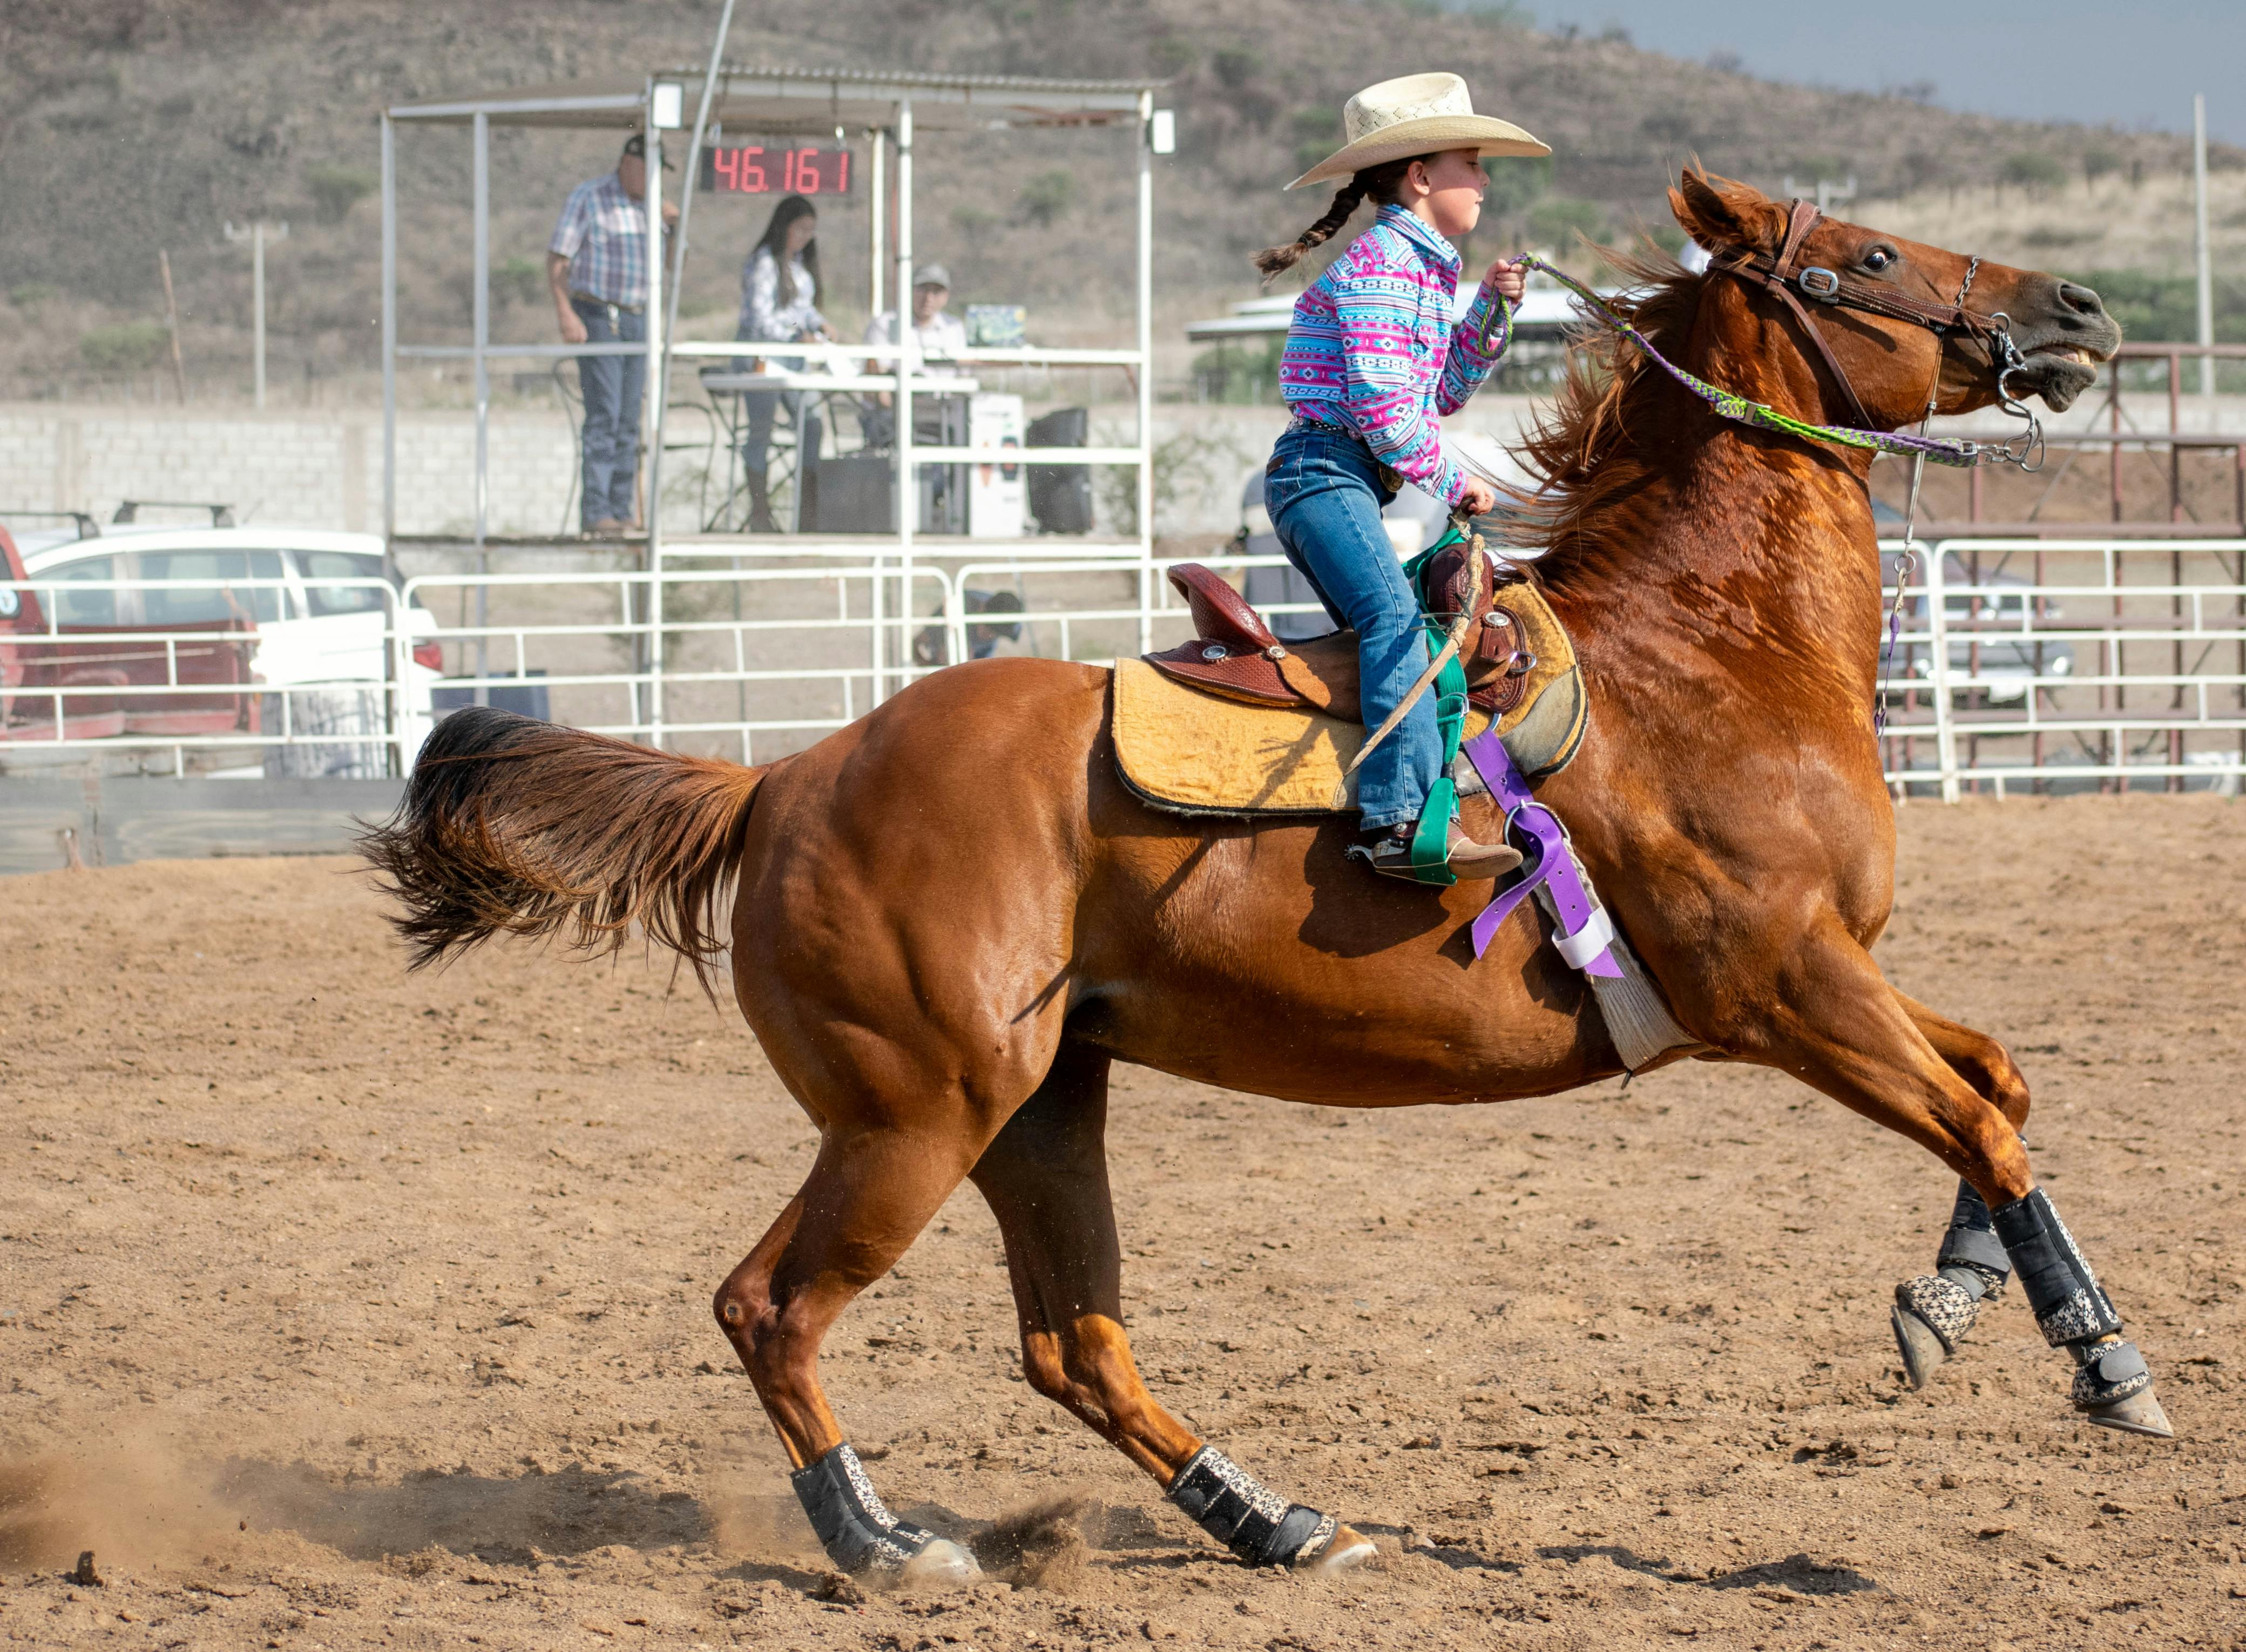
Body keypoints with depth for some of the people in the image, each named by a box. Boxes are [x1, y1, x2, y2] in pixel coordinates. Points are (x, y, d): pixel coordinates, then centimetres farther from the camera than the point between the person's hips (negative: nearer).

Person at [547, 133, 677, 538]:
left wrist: (672, 226, -2)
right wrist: (567, 316, -20)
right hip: (596, 318, -6)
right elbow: (557, 260, -10)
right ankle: (596, 512, -15)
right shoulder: (587, 199, -7)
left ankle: (623, 512, 7)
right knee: (604, 416, -13)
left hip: (637, 321, 6)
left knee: (629, 422, 5)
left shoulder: (647, 207, 12)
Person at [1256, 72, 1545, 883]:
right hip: (1322, 470, -12)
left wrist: (1489, 311, 13)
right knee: (1396, 615, -26)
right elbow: (1384, 408, -18)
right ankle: (1403, 821, -40)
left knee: (1385, 630, 17)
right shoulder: (1380, 265, -12)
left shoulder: (1424, 269, 20)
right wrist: (1452, 481, -7)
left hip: (1347, 481, 12)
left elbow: (1441, 393, 25)